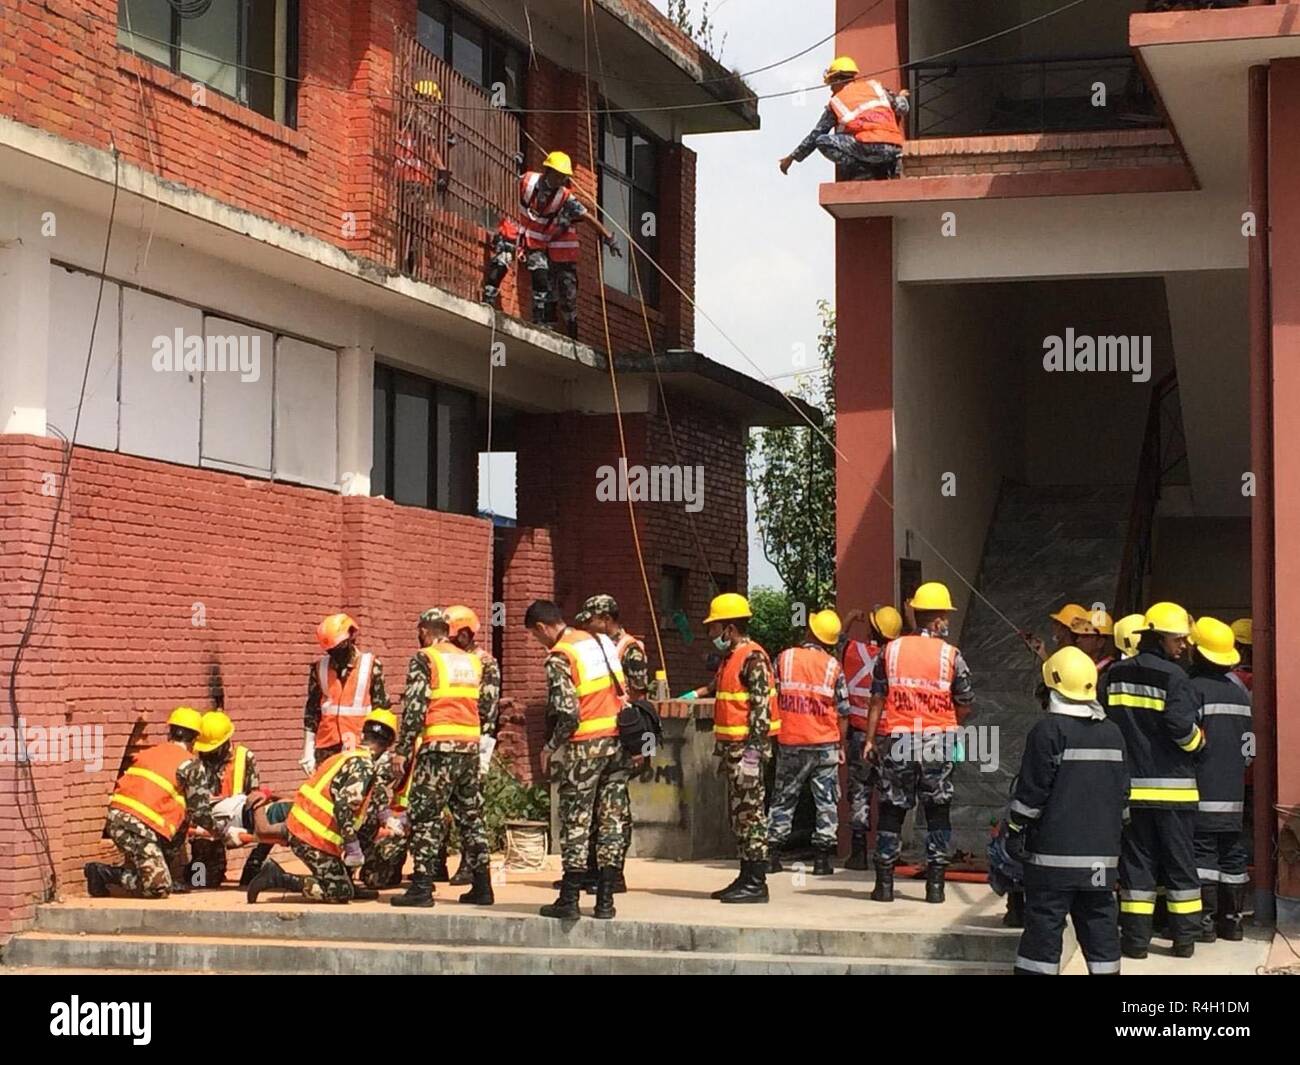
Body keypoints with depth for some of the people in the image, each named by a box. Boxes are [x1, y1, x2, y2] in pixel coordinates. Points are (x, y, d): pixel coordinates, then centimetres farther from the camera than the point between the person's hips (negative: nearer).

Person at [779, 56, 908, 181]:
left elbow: (814, 136, 19)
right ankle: (895, 170, 12)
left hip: (870, 148, -5)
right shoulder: (873, 85, 21)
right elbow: (902, 108, 17)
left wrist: (792, 157, 30)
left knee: (822, 141, 5)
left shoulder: (836, 101, 15)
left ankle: (861, 173, -5)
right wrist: (900, 97, 43)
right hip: (895, 149, 5)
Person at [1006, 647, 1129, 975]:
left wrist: (1015, 831, -2)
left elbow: (1032, 791, -11)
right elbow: (1122, 792, 16)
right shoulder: (1113, 733, 11)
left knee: (1044, 925, -3)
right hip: (1102, 852, 6)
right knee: (1099, 925, 10)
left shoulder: (1049, 731, -9)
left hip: (1055, 853, -6)